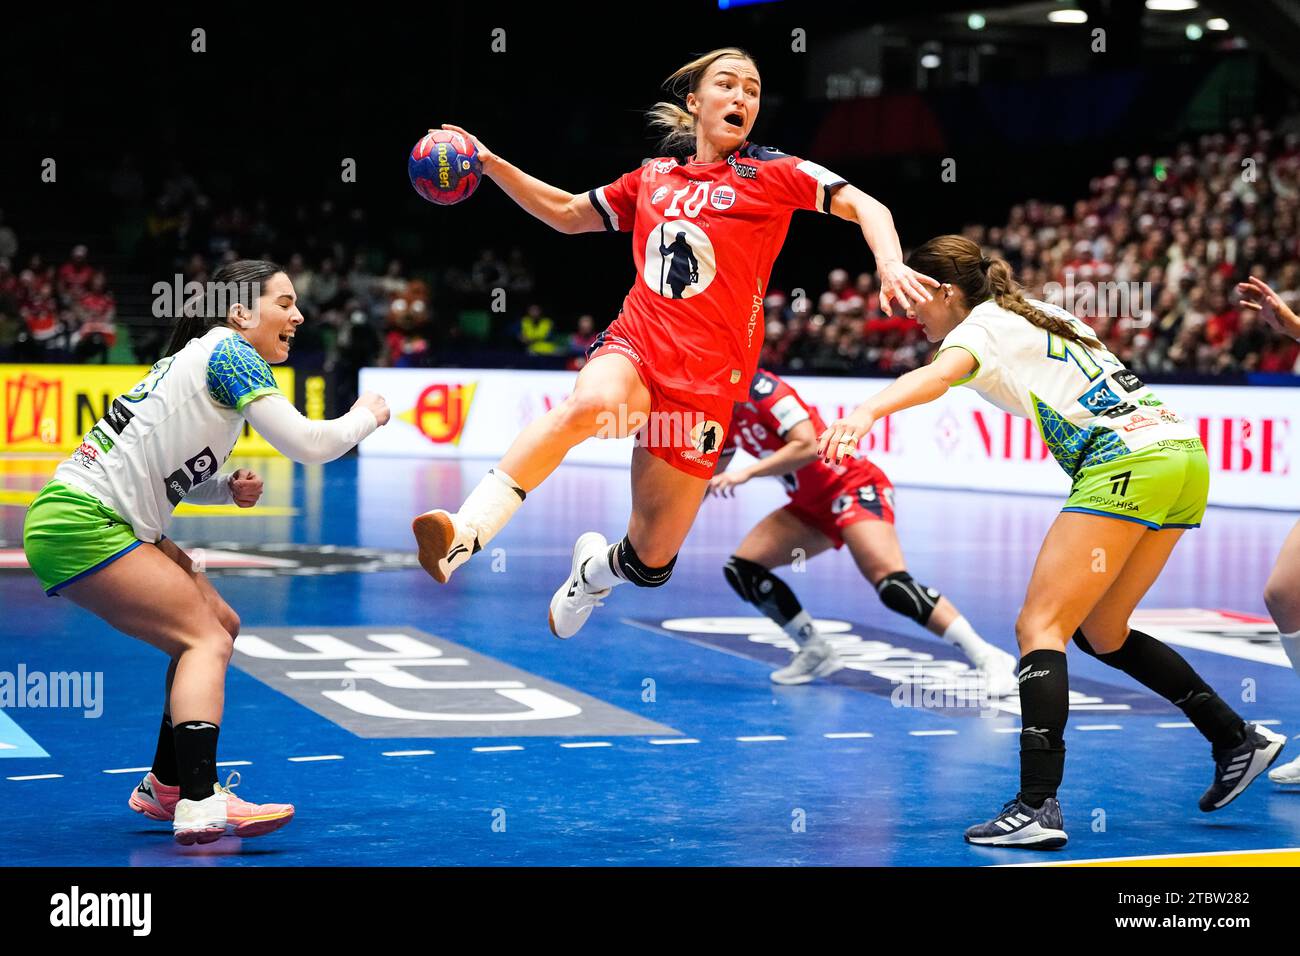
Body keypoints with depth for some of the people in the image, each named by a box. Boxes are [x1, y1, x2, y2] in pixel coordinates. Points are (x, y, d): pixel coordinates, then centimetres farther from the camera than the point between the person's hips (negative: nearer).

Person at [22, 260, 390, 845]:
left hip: (102, 517, 10)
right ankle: (200, 806, -26)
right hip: (79, 526, -10)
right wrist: (367, 416, 1)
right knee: (205, 641, -13)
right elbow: (308, 445, -17)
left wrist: (229, 489, 5)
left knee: (220, 625, 14)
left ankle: (165, 786, 19)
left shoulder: (204, 357, 18)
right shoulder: (227, 351, -11)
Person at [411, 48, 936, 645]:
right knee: (592, 402, -39)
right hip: (633, 345, 1)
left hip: (705, 379, -1)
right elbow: (568, 214, 26)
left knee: (650, 563, 2)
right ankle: (465, 533, -44)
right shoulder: (654, 177, 13)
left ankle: (597, 568, 40)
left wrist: (890, 263, -26)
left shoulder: (771, 174, 4)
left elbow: (864, 206, -6)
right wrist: (489, 164, 17)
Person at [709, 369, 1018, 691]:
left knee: (891, 583, -28)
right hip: (811, 505, 10)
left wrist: (747, 473, -30)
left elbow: (807, 445, -29)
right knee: (741, 568, 2)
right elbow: (710, 478, 20)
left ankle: (988, 659, -27)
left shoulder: (761, 389, -18)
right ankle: (815, 652, 10)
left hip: (853, 487, -10)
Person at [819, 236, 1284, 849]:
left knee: (1040, 626, -10)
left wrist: (867, 412, -40)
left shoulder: (983, 324, -2)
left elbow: (939, 374, -24)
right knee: (1101, 633, 20)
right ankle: (1237, 739, 22)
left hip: (1127, 465, -9)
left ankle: (1037, 807, -21)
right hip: (1186, 458, 9)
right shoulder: (1041, 315, 25)